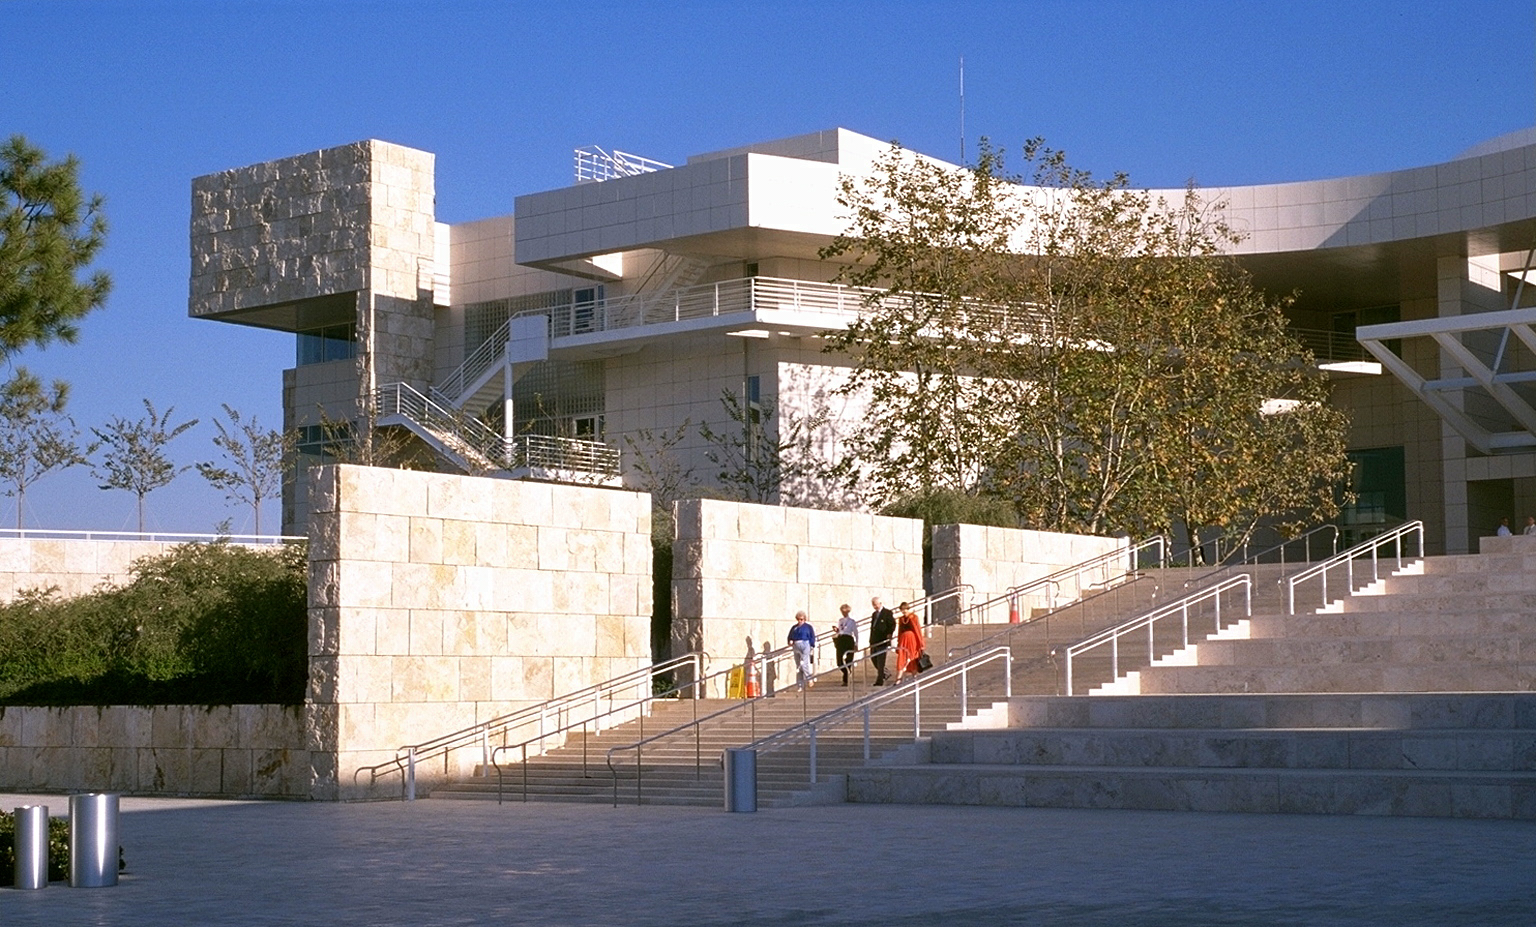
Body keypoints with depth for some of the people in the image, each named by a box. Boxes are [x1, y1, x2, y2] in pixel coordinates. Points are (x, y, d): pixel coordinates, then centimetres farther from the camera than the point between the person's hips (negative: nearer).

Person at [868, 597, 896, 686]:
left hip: (882, 641, -8)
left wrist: (889, 634, -21)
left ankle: (880, 680, -1)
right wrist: (871, 640, 14)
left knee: (880, 661, -6)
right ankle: (884, 674, 25)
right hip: (874, 641, 8)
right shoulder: (874, 614, 18)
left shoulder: (887, 613, -5)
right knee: (873, 658, 8)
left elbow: (892, 625, -8)